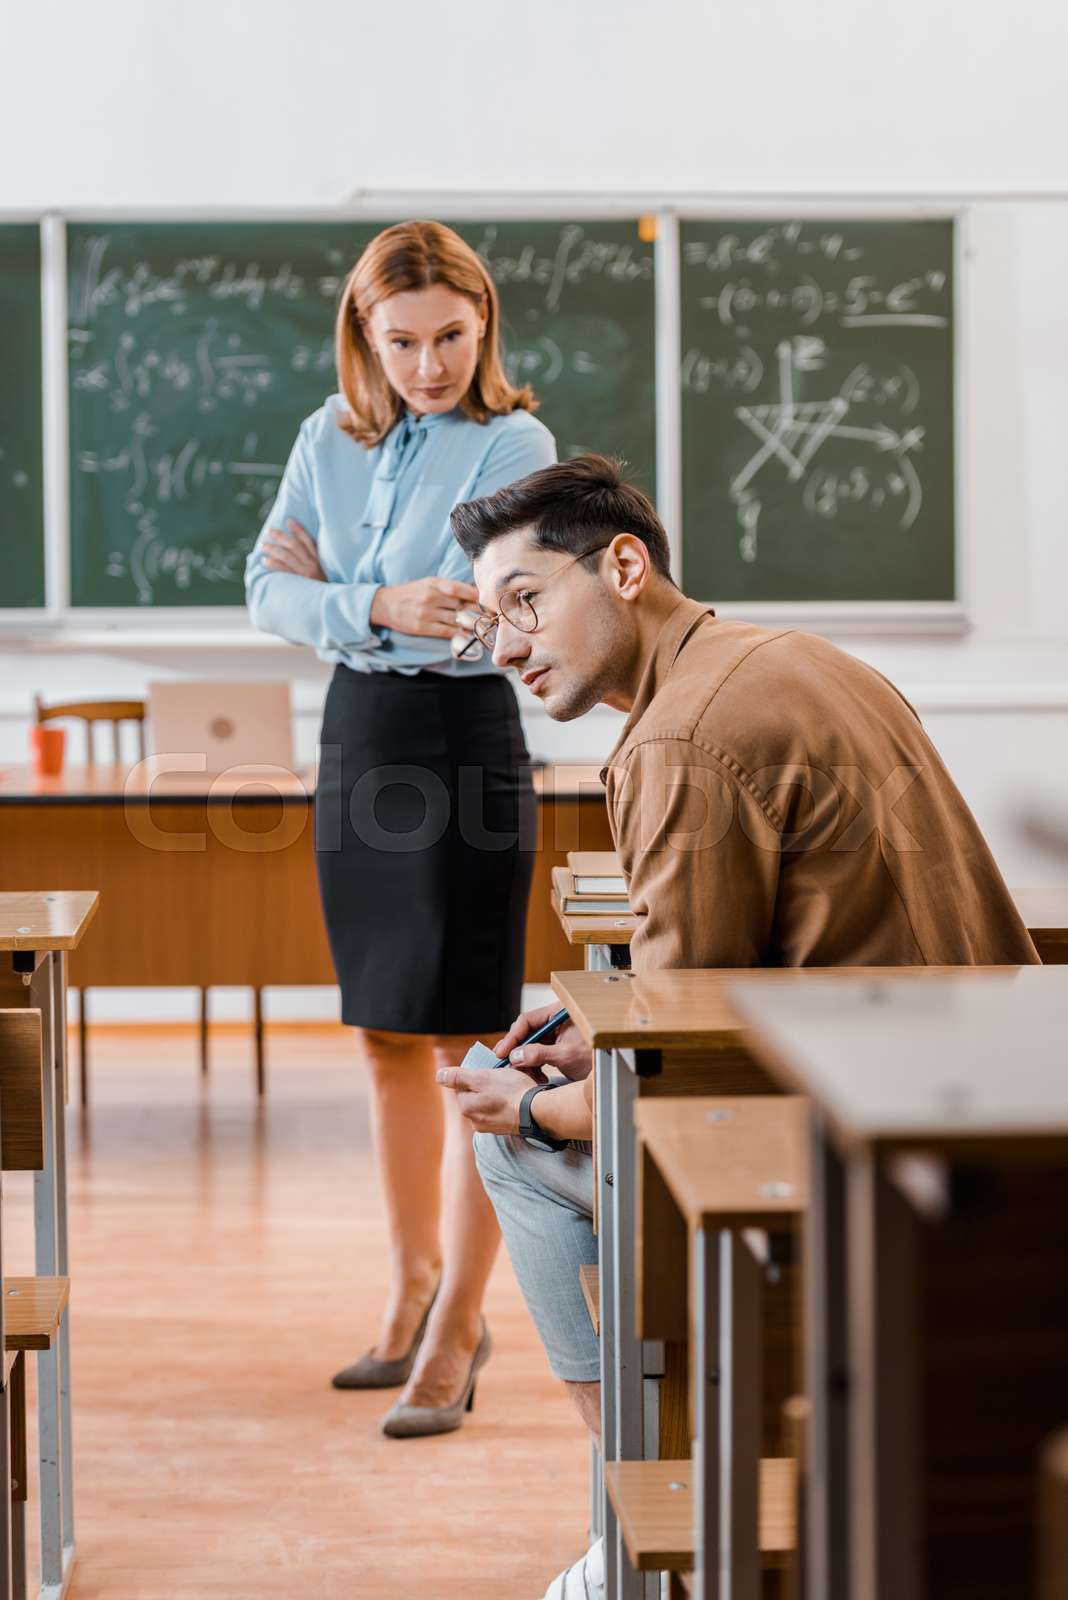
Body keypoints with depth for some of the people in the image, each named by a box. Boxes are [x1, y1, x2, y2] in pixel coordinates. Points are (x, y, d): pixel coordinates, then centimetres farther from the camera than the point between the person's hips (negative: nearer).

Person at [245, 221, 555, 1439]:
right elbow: (267, 593, -1)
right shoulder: (331, 437, 7)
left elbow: (472, 621, -19)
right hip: (356, 736, 6)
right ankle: (413, 1292, 26)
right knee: (386, 1038, 13)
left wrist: (327, 590, -10)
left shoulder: (514, 445, -11)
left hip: (462, 740, -6)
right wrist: (377, 606, -18)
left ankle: (456, 1331, 1)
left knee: (469, 1041, -4)